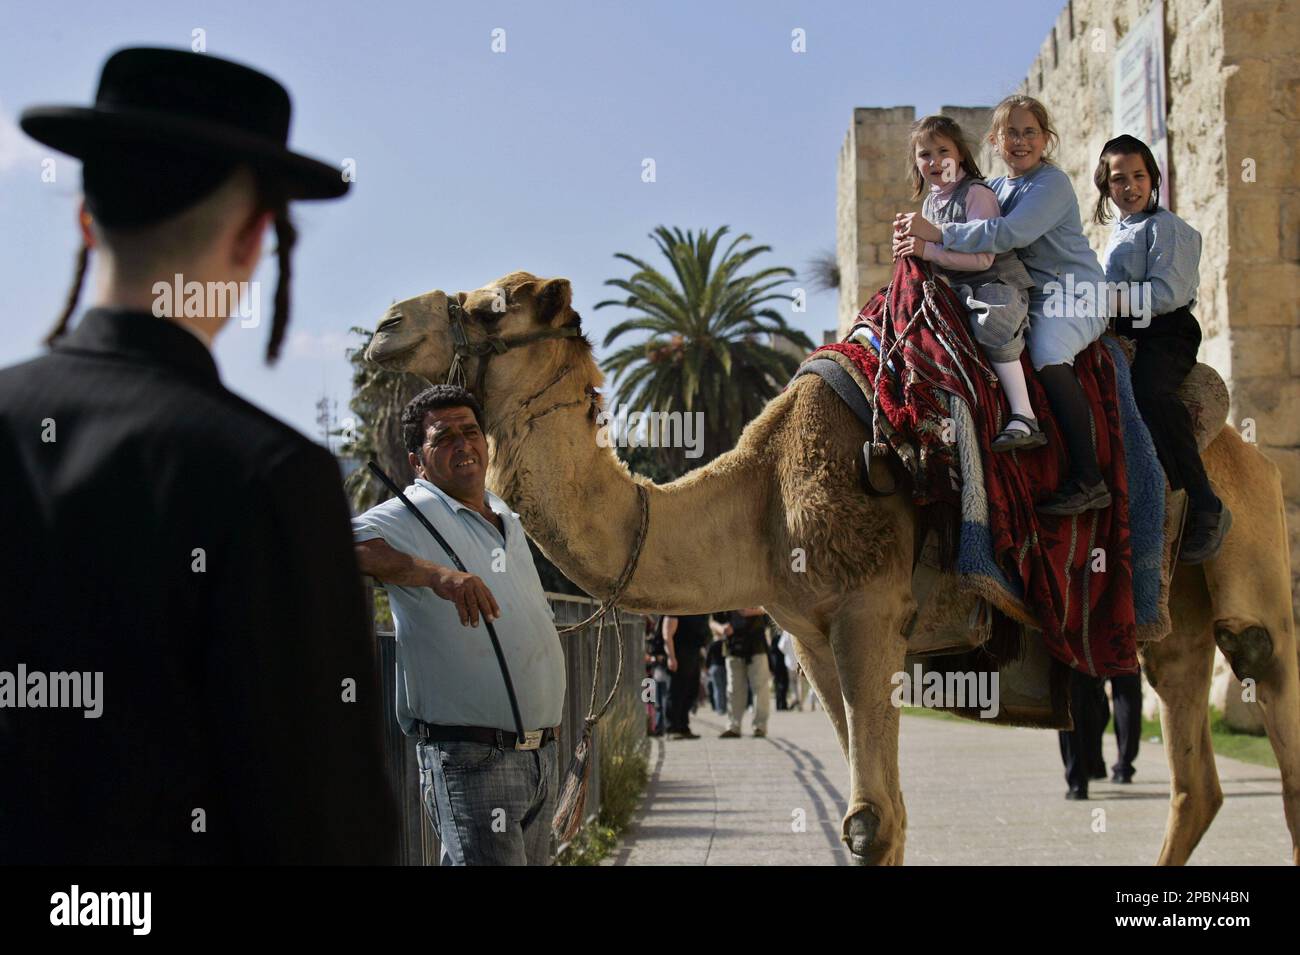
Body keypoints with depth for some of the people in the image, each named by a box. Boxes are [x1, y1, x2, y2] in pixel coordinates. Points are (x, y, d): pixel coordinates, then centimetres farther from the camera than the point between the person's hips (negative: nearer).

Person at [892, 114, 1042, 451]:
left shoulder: (976, 193, -10)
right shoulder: (930, 203, 16)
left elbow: (982, 258, -20)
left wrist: (928, 250, -22)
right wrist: (910, 246, 5)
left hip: (996, 283, -9)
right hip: (956, 290, 9)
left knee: (991, 323, -36)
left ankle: (1024, 419, -39)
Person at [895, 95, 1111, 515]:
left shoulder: (1052, 183, -11)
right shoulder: (995, 188, 16)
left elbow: (1009, 233, -25)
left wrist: (936, 233, -25)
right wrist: (917, 234, -6)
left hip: (1074, 293, -9)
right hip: (1029, 297, 9)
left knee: (1046, 349, -33)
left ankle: (1088, 480, -37)